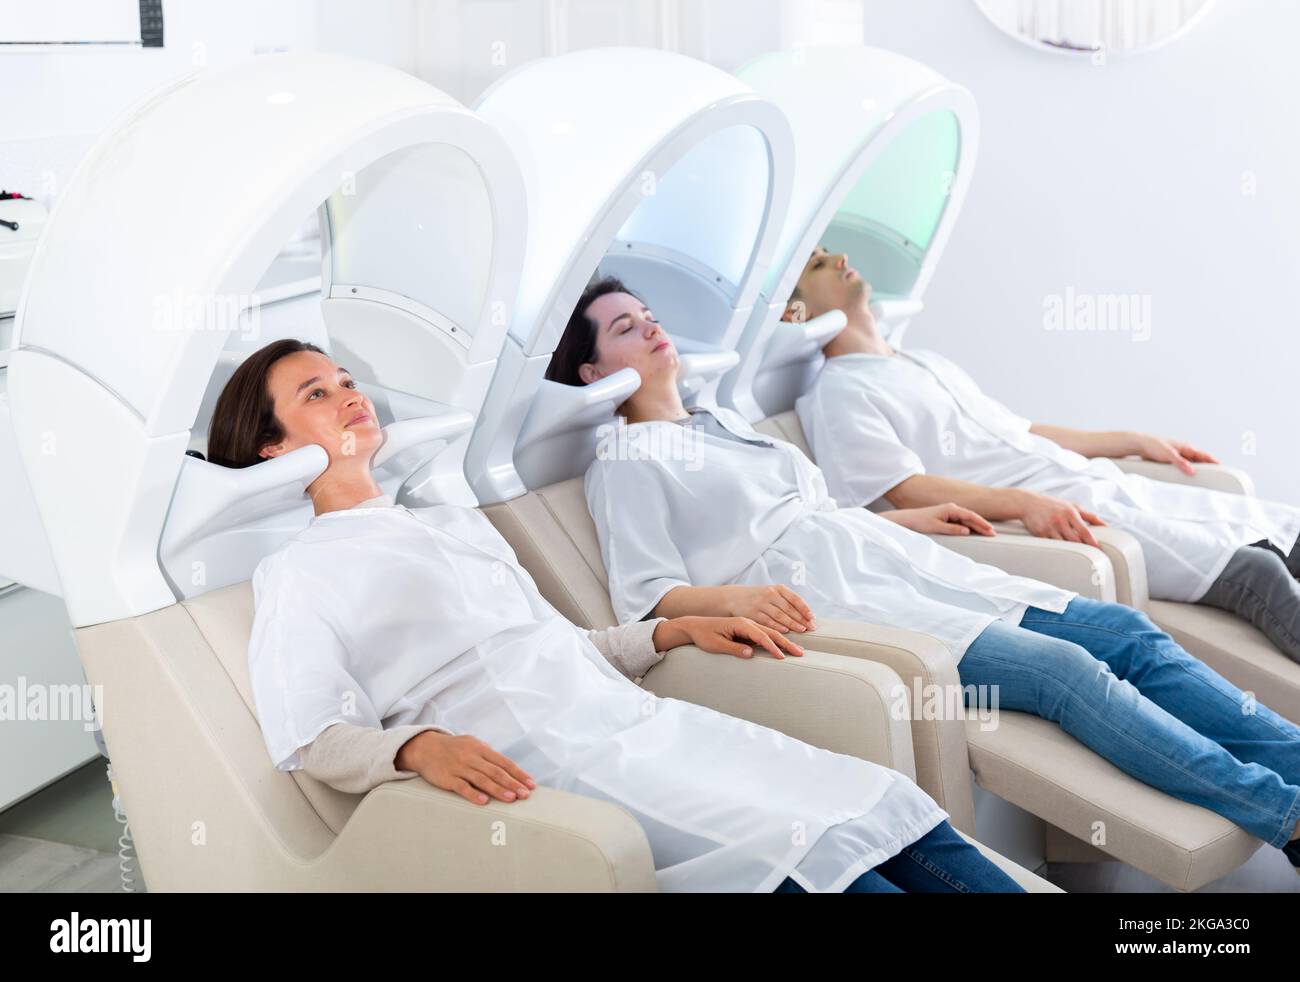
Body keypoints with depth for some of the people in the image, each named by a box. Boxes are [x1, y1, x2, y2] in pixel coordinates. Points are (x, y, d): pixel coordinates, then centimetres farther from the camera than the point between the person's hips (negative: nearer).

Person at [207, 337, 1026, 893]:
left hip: (636, 719, 7)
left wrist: (674, 632, 17)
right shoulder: (297, 573, 7)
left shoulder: (458, 523, 28)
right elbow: (317, 740, -4)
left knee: (894, 813, -12)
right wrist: (417, 747, -24)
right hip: (546, 766, -7)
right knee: (816, 859, -27)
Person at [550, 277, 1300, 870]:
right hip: (827, 603, -8)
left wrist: (913, 517, 24)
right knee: (1066, 669, -24)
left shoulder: (724, 423, 27)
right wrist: (737, 597, -26)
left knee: (1127, 633, -7)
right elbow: (651, 595, -8)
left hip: (900, 568, 9)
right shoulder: (626, 464, 3)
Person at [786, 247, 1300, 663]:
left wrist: (1136, 441, 31)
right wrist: (1024, 503, -27)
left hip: (1103, 485, 9)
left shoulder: (926, 363, 28)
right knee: (1255, 572, -23)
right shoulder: (836, 394, 0)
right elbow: (906, 490, -14)